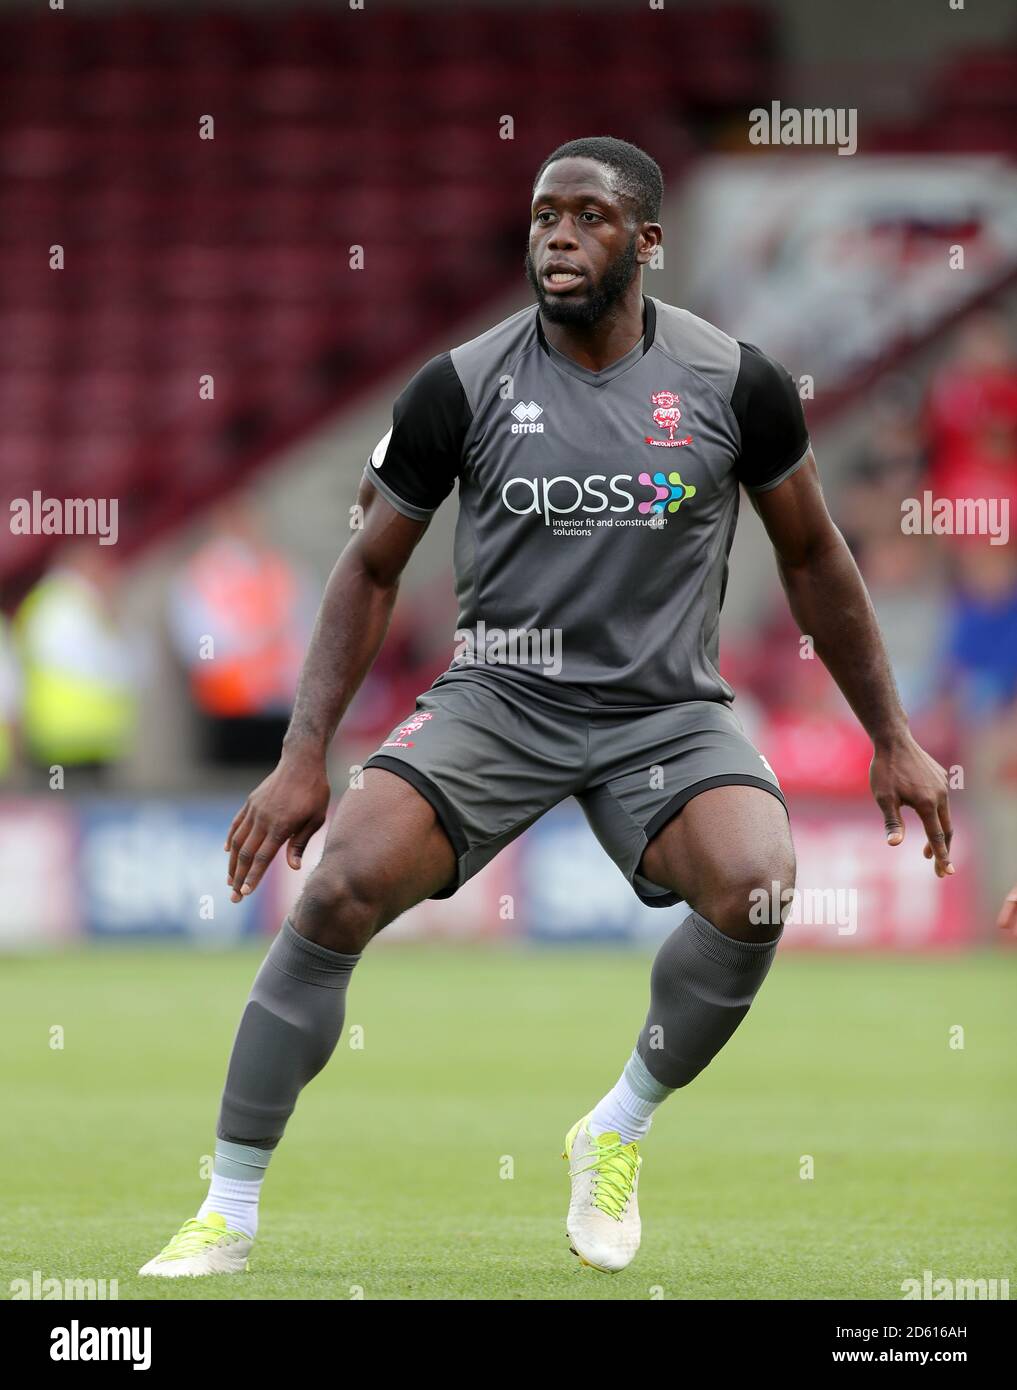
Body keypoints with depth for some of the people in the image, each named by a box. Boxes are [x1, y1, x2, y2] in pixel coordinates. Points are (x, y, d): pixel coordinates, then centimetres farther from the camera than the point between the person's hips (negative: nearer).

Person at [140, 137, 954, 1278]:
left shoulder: (733, 381, -4)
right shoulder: (464, 386, -5)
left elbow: (811, 559, 10)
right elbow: (371, 569, 5)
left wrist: (891, 739, 12)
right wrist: (304, 757, -2)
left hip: (668, 711, 0)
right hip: (499, 696, 0)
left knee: (755, 887, -30)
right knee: (340, 890, -23)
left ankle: (617, 1133, -2)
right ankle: (227, 1217, -12)